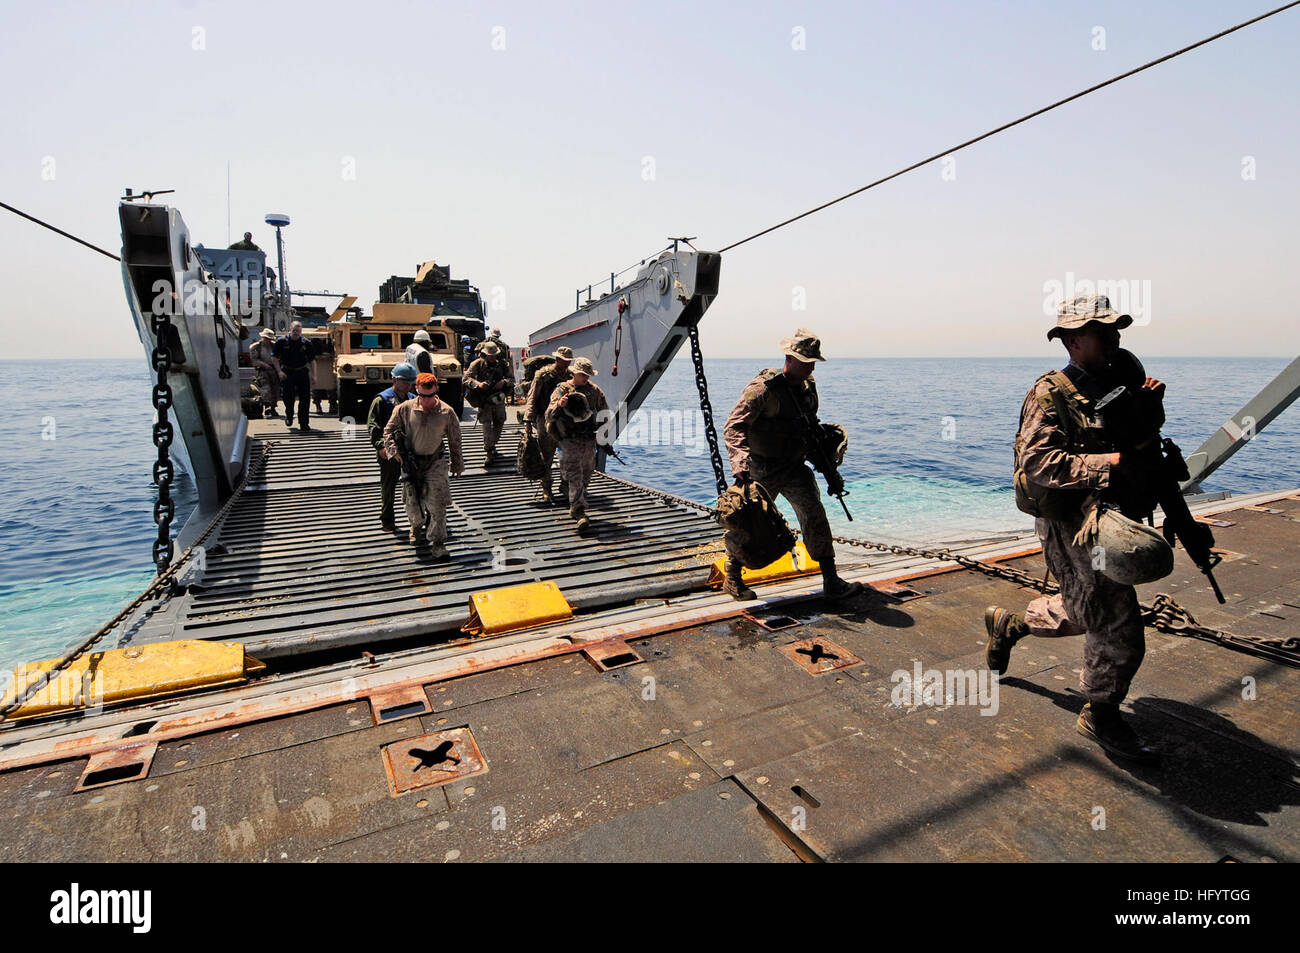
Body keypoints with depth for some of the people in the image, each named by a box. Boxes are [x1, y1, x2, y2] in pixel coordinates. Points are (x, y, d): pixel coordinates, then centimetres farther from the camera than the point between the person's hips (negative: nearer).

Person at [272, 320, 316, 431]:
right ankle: (289, 416, 23)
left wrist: (314, 376, -1)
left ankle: (304, 424, 6)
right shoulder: (282, 342, -1)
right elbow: (275, 358, 5)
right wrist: (279, 371, -6)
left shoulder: (306, 343, 2)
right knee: (288, 395, -7)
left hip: (302, 372, 1)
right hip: (287, 372, -1)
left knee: (305, 398, -2)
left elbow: (312, 360, 5)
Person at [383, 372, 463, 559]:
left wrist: (457, 465, 10)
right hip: (410, 461, 1)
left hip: (436, 462, -1)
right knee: (412, 502, 10)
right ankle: (417, 525, 42)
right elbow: (388, 430, 6)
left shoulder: (447, 412, -7)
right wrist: (393, 449, -10)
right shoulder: (404, 409, -6)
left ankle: (437, 542, 3)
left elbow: (455, 440, 4)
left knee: (437, 504, -7)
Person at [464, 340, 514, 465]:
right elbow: (467, 377, -8)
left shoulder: (502, 363, 4)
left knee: (499, 423, 14)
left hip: (499, 399, 4)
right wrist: (478, 384, -26)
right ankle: (489, 453, -9)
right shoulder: (478, 363, -5)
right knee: (487, 425, -10)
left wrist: (504, 382, -15)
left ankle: (492, 445, 36)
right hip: (484, 399, -4)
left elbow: (512, 378, 7)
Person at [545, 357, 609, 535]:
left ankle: (575, 507, 32)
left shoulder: (594, 390, 7)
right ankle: (580, 514, -14)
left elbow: (604, 411, 18)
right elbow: (549, 415, -9)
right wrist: (558, 405, -30)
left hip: (590, 441, 5)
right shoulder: (562, 389, -3)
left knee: (586, 477, 14)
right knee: (575, 478, -11)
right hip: (571, 441, -5)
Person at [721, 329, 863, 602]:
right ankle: (732, 579, 26)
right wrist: (740, 461, -39)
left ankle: (831, 582, 5)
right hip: (763, 471, -5)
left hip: (795, 468, 6)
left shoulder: (808, 387, 5)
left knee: (815, 518, -4)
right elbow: (733, 427, -24)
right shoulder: (763, 388, -18)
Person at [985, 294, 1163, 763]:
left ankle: (1009, 624, 45)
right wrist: (1109, 465, -32)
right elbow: (1037, 461, -28)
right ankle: (1101, 718, 21)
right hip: (1073, 524, -9)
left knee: (1086, 612, 24)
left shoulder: (1113, 385, 11)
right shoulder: (1051, 393, -17)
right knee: (1118, 629, -1)